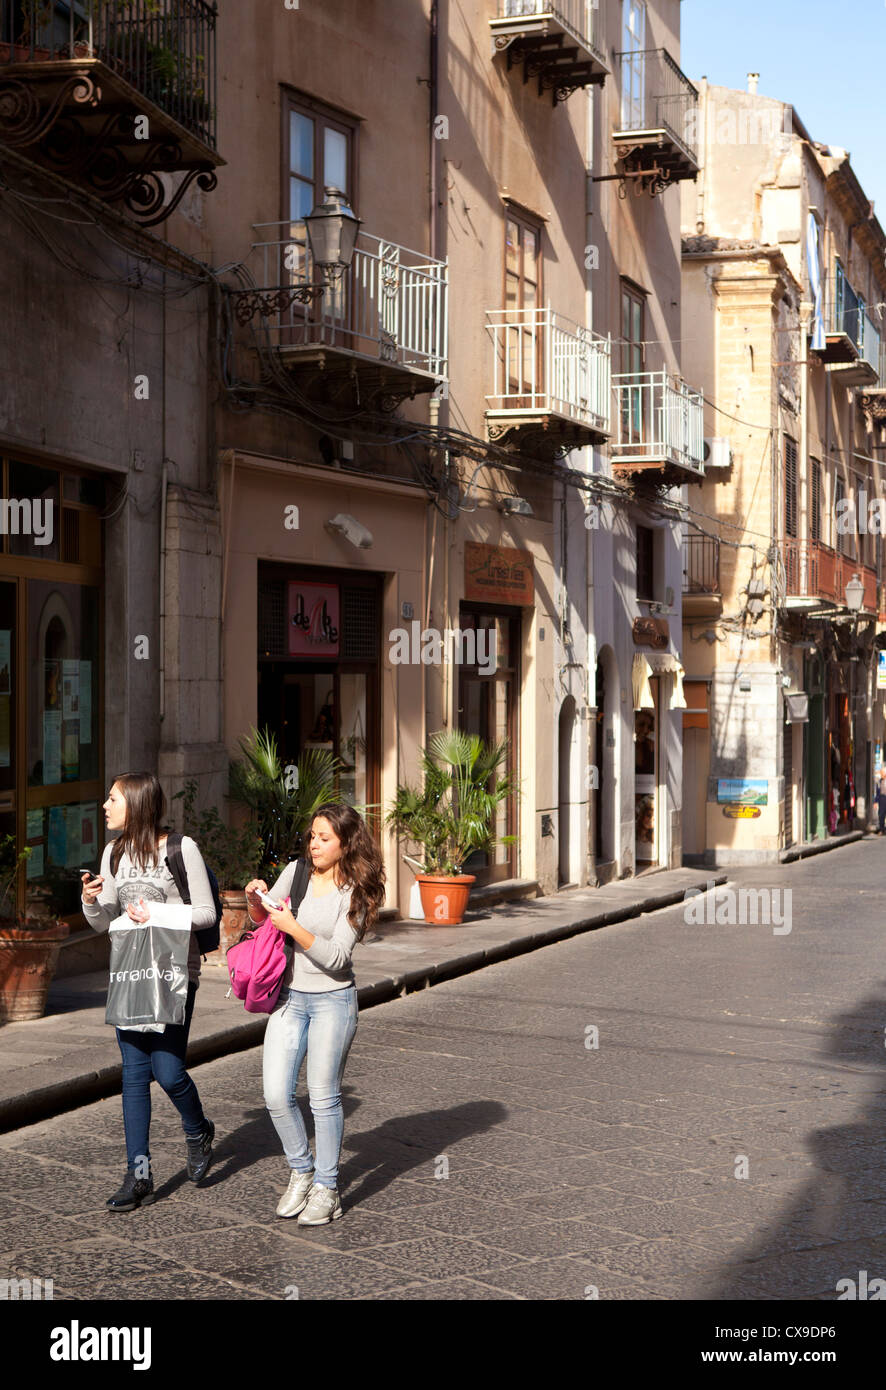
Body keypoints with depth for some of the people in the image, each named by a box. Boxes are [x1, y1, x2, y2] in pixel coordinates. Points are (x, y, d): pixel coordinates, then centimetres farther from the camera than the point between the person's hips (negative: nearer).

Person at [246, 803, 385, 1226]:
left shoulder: (354, 893, -9)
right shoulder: (296, 872, 2)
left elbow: (336, 958, -17)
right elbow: (262, 918, 17)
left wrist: (295, 929, -26)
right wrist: (256, 899, -5)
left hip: (333, 1000, -4)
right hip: (289, 998, 4)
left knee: (324, 1096, 2)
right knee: (277, 1095, -1)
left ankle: (326, 1189, 15)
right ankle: (300, 1172, 21)